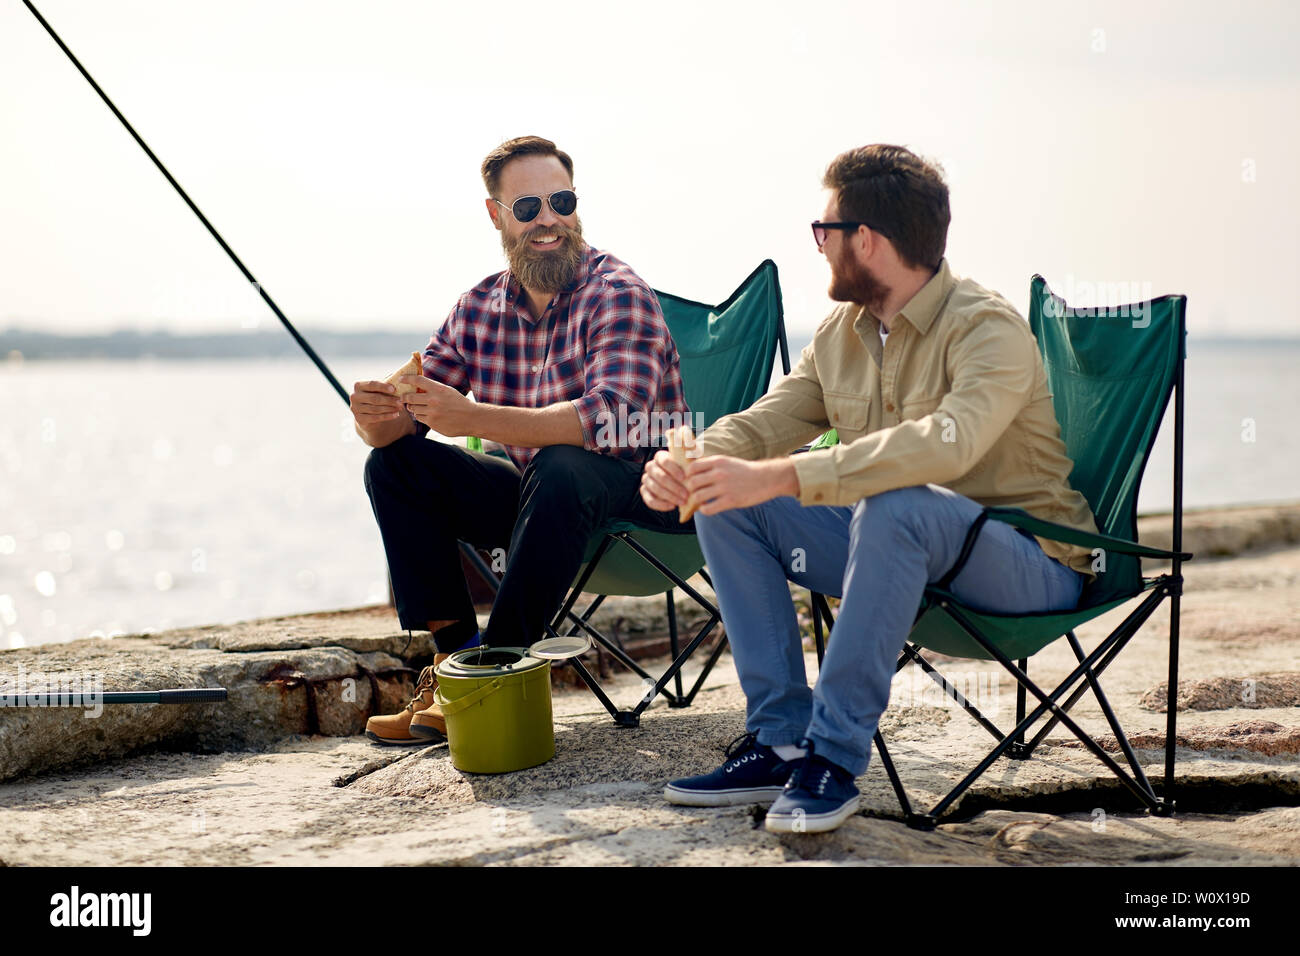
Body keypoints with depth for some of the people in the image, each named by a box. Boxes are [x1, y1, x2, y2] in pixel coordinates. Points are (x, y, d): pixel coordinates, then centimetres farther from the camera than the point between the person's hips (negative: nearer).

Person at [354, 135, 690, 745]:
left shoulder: (618, 294, -16)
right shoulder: (479, 309, 3)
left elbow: (611, 419, -32)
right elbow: (404, 419, 1)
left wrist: (474, 418, -40)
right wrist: (375, 415, -25)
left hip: (637, 494, -6)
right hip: (537, 495, 6)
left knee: (559, 468, -36)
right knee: (395, 463, -6)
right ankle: (456, 653, -9)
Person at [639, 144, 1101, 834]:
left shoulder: (988, 328, -20)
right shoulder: (842, 331, 6)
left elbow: (946, 443, -38)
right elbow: (764, 421, 5)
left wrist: (778, 477, -44)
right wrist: (686, 463, -19)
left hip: (1028, 563, -7)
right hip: (903, 548, 8)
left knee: (895, 506, -39)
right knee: (728, 507, -6)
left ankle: (835, 756, -27)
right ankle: (782, 741, -8)